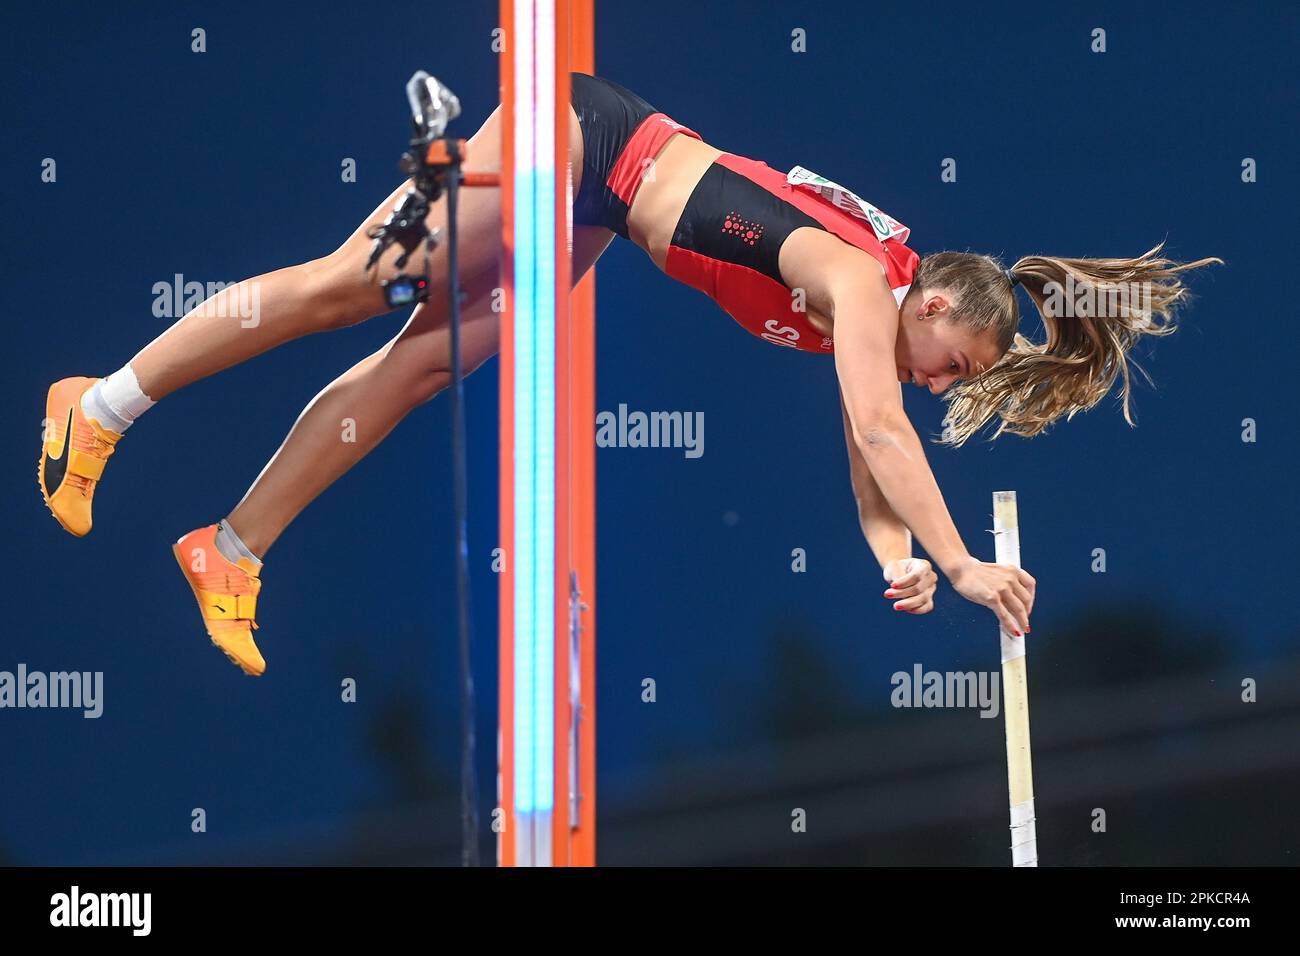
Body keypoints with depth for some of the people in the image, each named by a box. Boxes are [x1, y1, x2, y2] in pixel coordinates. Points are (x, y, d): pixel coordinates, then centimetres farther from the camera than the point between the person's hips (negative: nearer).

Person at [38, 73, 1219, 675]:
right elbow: (877, 426, -38)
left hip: (590, 215, 7)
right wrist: (957, 561, -40)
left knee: (423, 362, 4)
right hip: (580, 137, -7)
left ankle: (232, 552, 8)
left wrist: (898, 559, -16)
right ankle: (104, 406, 2)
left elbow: (868, 476, 2)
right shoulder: (860, 279, -25)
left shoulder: (868, 313, -2)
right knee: (344, 288, -6)